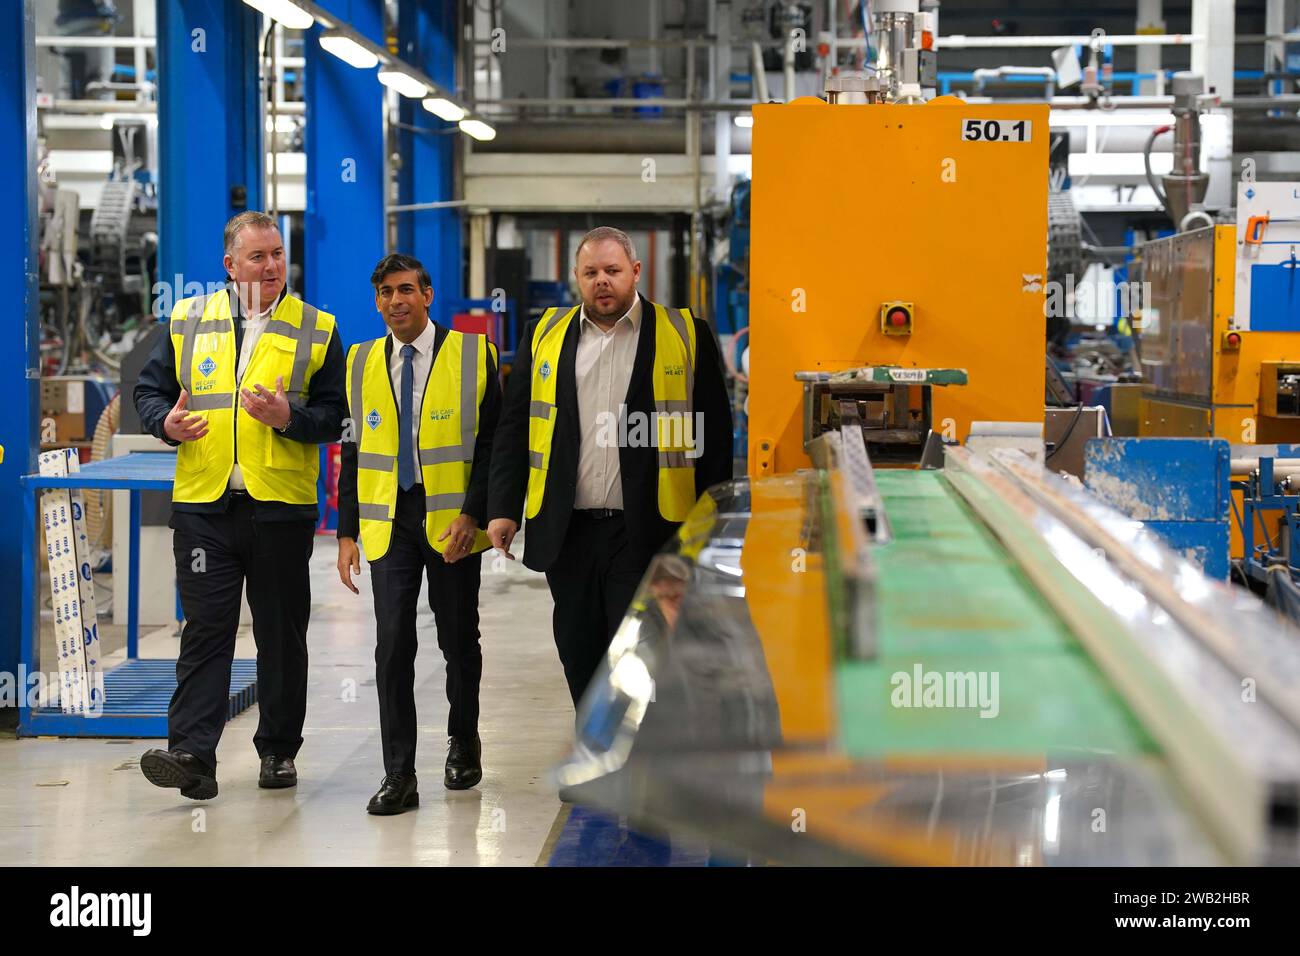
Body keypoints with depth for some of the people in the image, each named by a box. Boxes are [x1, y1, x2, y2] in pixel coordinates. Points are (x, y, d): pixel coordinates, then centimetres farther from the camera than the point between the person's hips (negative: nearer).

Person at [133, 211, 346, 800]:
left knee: (282, 635, 8)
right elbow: (149, 390, 14)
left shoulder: (315, 329, 5)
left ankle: (279, 750, 20)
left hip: (281, 506, 0)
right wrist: (165, 422, -7)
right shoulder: (188, 321, 9)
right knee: (205, 630, -4)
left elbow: (335, 414, 2)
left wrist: (289, 417, -16)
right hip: (203, 506, 0)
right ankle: (191, 753, -7)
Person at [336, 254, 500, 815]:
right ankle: (398, 775, -3)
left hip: (452, 520, -2)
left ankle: (463, 743, 32)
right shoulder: (362, 362, 9)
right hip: (388, 521, 2)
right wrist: (347, 532, 5)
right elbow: (352, 452, 11)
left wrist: (473, 515, -14)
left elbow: (491, 443, -4)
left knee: (459, 639, 10)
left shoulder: (472, 354, -1)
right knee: (393, 643, -6)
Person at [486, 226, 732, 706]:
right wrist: (503, 507, 2)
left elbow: (714, 437, 1)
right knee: (580, 659, 11)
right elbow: (514, 428, 11)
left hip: (648, 535, -3)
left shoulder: (687, 335, 2)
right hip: (567, 533, 3)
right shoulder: (544, 334, 10)